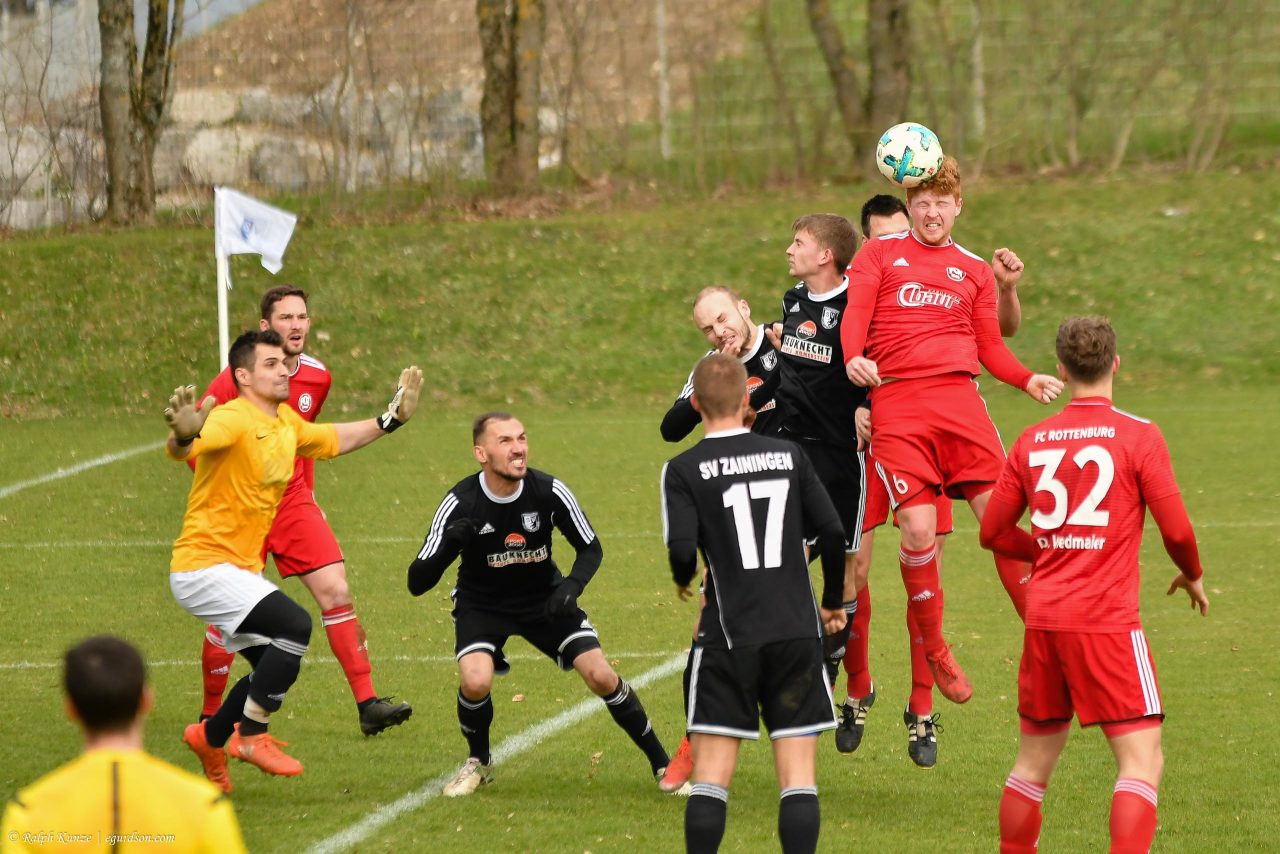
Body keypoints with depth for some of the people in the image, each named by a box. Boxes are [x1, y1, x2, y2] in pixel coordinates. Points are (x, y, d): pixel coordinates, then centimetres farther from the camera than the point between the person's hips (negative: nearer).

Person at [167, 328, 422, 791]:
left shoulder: (287, 423, 9)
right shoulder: (233, 419, -20)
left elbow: (334, 440, 29)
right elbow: (182, 449, -39)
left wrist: (390, 419, 26)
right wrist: (183, 435, -62)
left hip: (241, 568, 10)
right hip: (203, 566, -10)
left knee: (276, 662, 16)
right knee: (295, 625, -23)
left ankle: (210, 737, 32)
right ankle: (252, 736, -12)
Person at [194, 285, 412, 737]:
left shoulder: (318, 377, 3)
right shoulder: (237, 379, -14)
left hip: (293, 501, 4)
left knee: (336, 591, -9)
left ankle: (367, 703, -9)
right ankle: (211, 715, 17)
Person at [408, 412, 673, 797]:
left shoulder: (549, 491, -20)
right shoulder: (460, 503, -24)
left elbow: (590, 548, -3)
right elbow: (417, 583, -25)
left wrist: (571, 587, -24)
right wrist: (448, 546, -44)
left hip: (544, 600, 1)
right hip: (481, 604, -1)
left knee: (602, 677, -12)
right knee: (475, 682, -27)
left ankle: (661, 763, 9)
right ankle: (478, 762, 4)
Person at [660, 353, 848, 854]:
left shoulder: (684, 470, -3)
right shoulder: (789, 455, 5)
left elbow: (682, 551, -13)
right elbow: (832, 534, 3)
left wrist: (683, 580, 10)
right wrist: (832, 603, 18)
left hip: (730, 636, -2)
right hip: (798, 633, 2)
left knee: (711, 778, 3)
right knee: (798, 777, 2)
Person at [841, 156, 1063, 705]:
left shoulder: (974, 270, 20)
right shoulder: (879, 254, 15)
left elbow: (990, 346, 20)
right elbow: (855, 313, 1)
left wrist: (1028, 381, 2)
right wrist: (853, 358, -20)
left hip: (959, 395, 2)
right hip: (896, 403, -2)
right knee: (918, 528, -12)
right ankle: (934, 652, 5)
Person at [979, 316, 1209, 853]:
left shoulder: (1032, 441, 8)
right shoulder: (1138, 435, -6)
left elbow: (993, 532, 14)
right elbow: (1175, 528, -7)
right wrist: (1193, 575, 14)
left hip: (1042, 619, 5)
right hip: (1107, 622, -5)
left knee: (1034, 763, 17)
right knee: (1142, 763, -6)